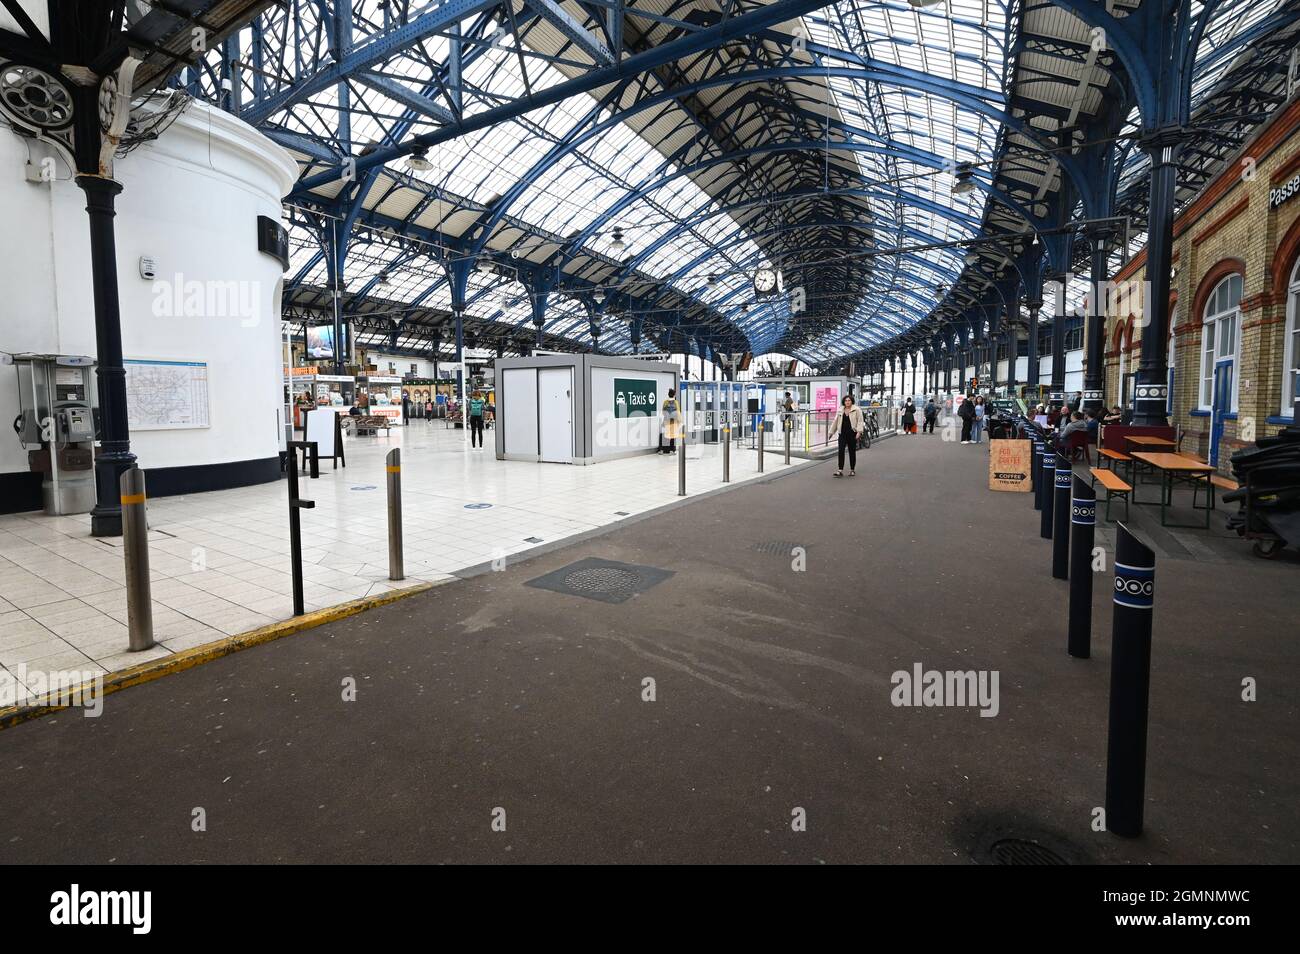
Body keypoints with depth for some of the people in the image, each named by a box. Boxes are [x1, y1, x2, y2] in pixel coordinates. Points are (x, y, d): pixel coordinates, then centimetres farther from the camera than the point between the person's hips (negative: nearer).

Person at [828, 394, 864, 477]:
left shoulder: (857, 410, -2)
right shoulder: (840, 410, 10)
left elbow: (860, 421, -8)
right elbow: (836, 421, 16)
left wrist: (859, 431, -20)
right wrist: (831, 432, 16)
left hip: (852, 433, -3)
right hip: (842, 433, 3)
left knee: (852, 452, 7)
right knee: (841, 451, -7)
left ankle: (852, 470, 21)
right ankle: (840, 470, -7)